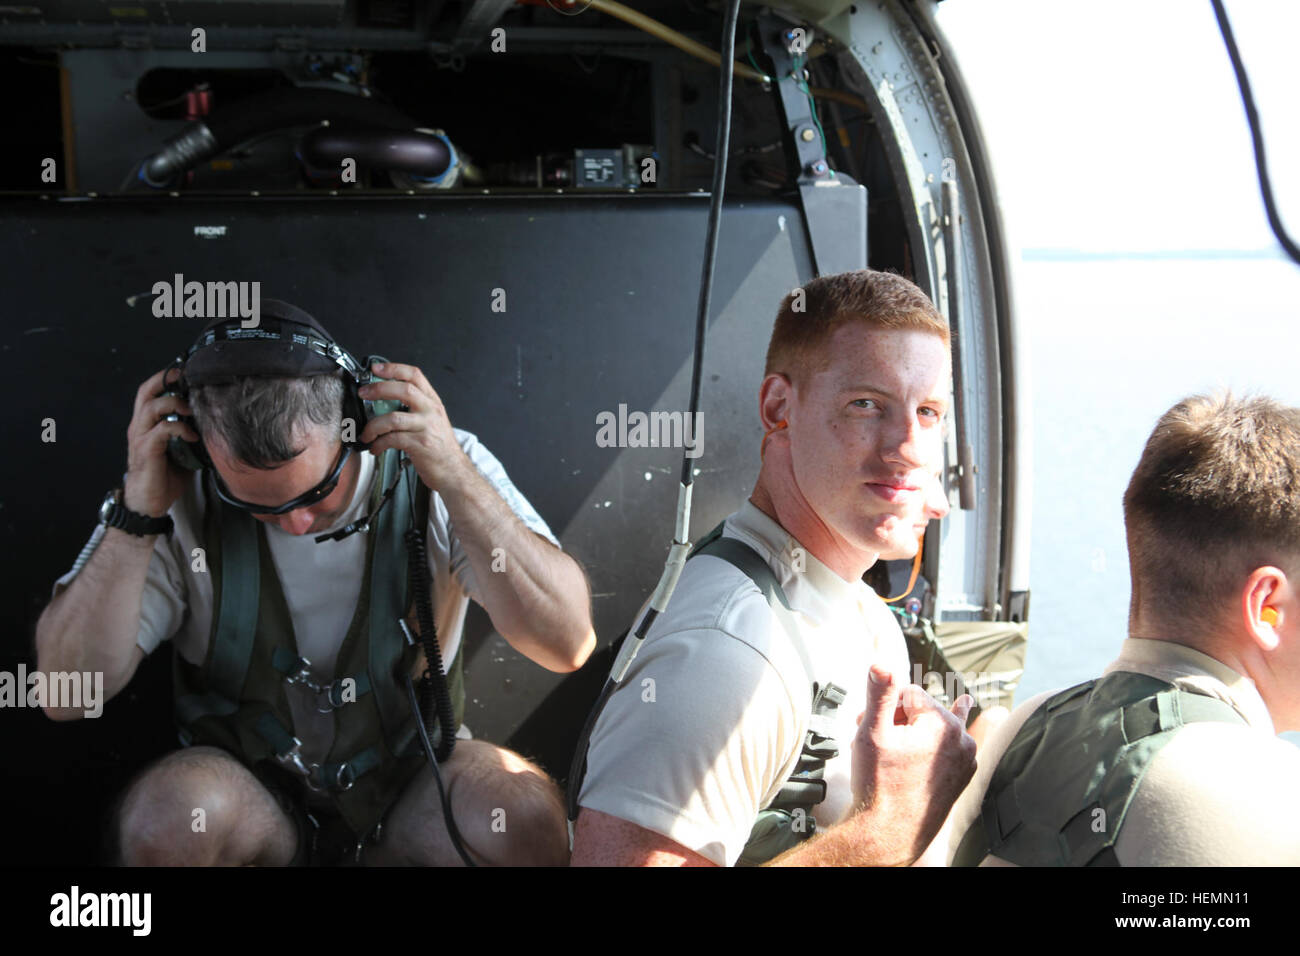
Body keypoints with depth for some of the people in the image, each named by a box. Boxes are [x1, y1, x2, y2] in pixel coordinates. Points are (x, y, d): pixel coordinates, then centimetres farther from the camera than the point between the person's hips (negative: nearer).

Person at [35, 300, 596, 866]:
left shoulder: (439, 463, -16)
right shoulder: (181, 498, -15)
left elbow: (567, 644, -25)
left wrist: (457, 480, -33)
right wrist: (139, 514, -28)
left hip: (413, 781, 0)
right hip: (249, 788, 0)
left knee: (528, 815, -29)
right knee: (169, 813, -32)